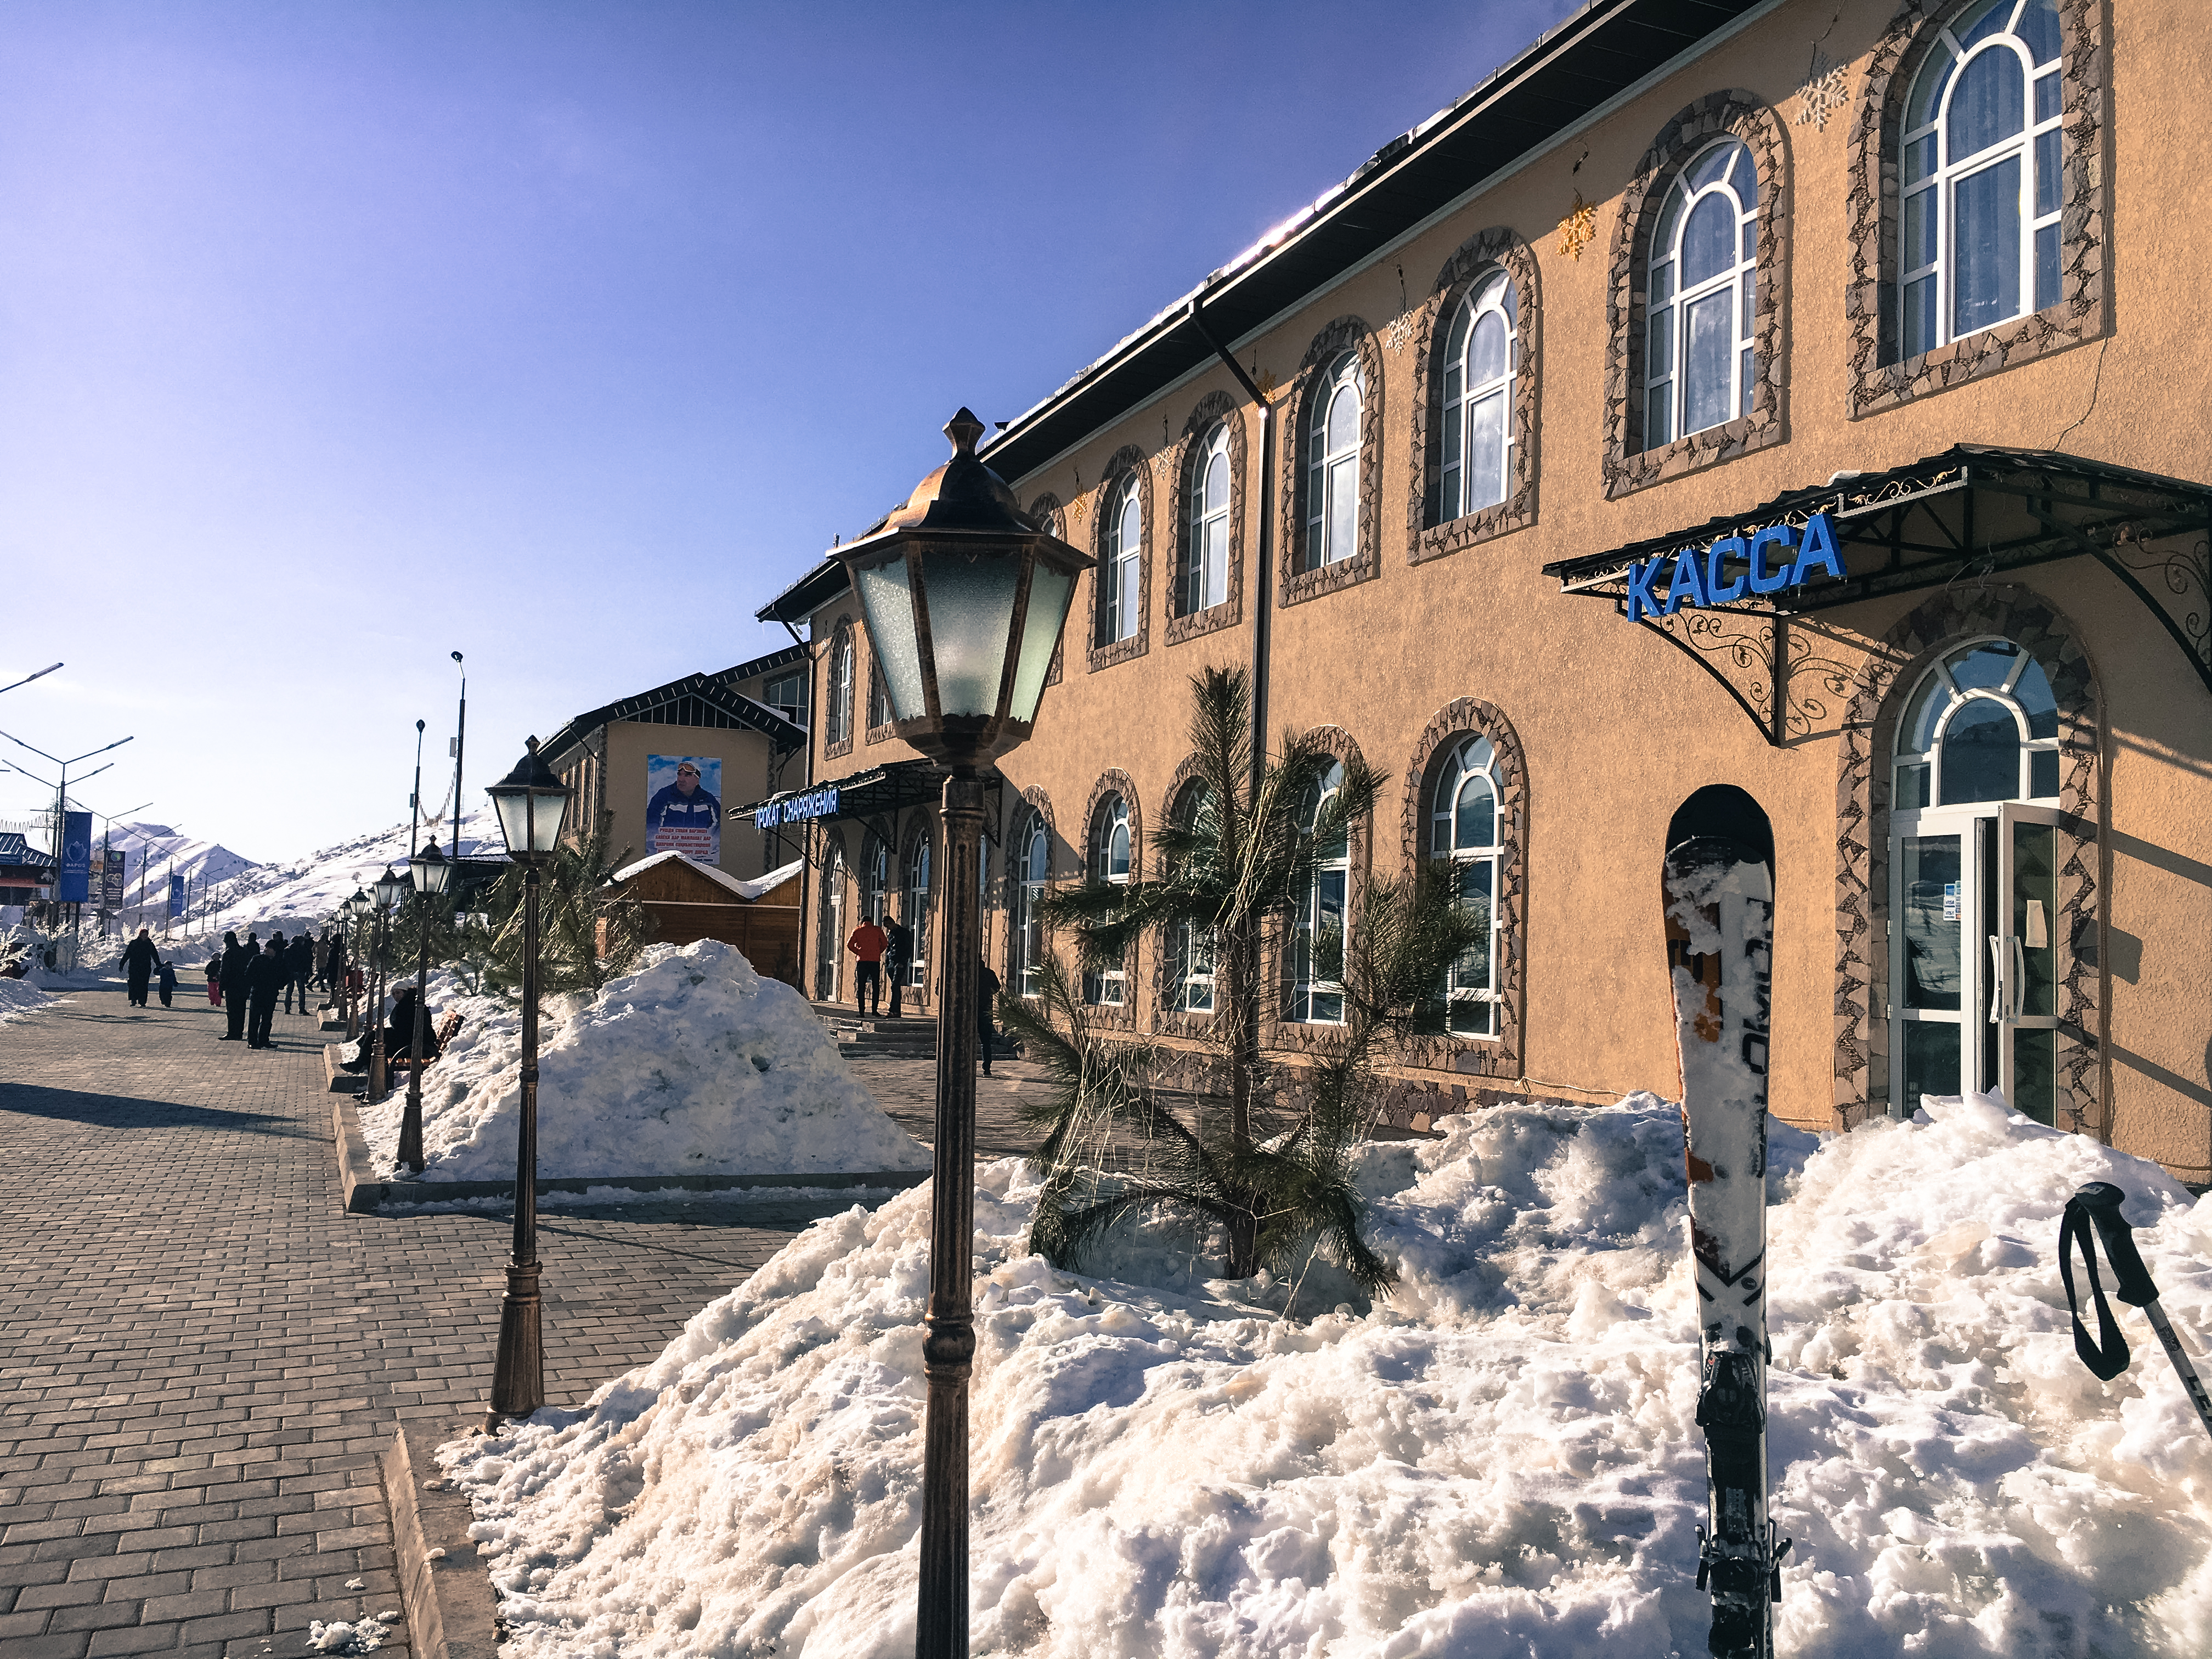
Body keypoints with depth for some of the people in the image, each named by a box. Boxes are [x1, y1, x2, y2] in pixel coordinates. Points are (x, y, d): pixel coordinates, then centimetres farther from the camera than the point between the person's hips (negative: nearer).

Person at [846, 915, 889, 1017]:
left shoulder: (857, 931, 6)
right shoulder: (877, 930, 6)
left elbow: (850, 945, -1)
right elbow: (885, 943, 0)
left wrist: (858, 953, 9)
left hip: (862, 960, 0)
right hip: (875, 961, 0)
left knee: (861, 987, 4)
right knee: (876, 986, 9)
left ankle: (861, 1011, -2)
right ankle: (874, 1010, 4)